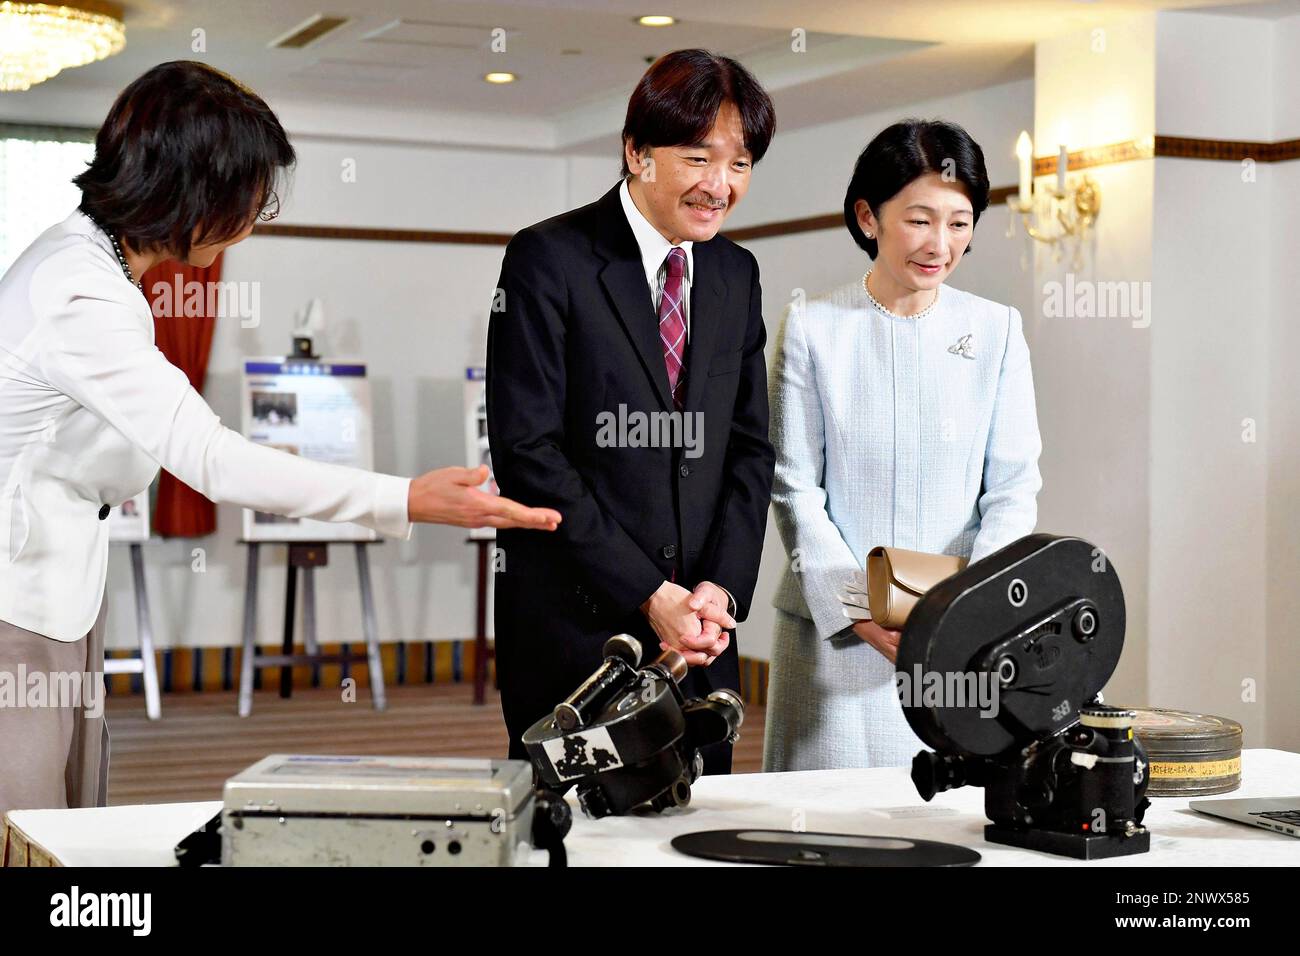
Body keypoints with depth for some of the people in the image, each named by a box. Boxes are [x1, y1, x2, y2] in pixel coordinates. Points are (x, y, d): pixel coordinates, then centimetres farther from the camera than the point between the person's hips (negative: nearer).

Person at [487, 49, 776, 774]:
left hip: (698, 635, 5)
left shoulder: (736, 274, 11)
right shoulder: (549, 260, -7)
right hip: (576, 627, -5)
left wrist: (722, 587, -4)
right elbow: (528, 451, -13)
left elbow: (750, 448, 12)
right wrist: (649, 596, -14)